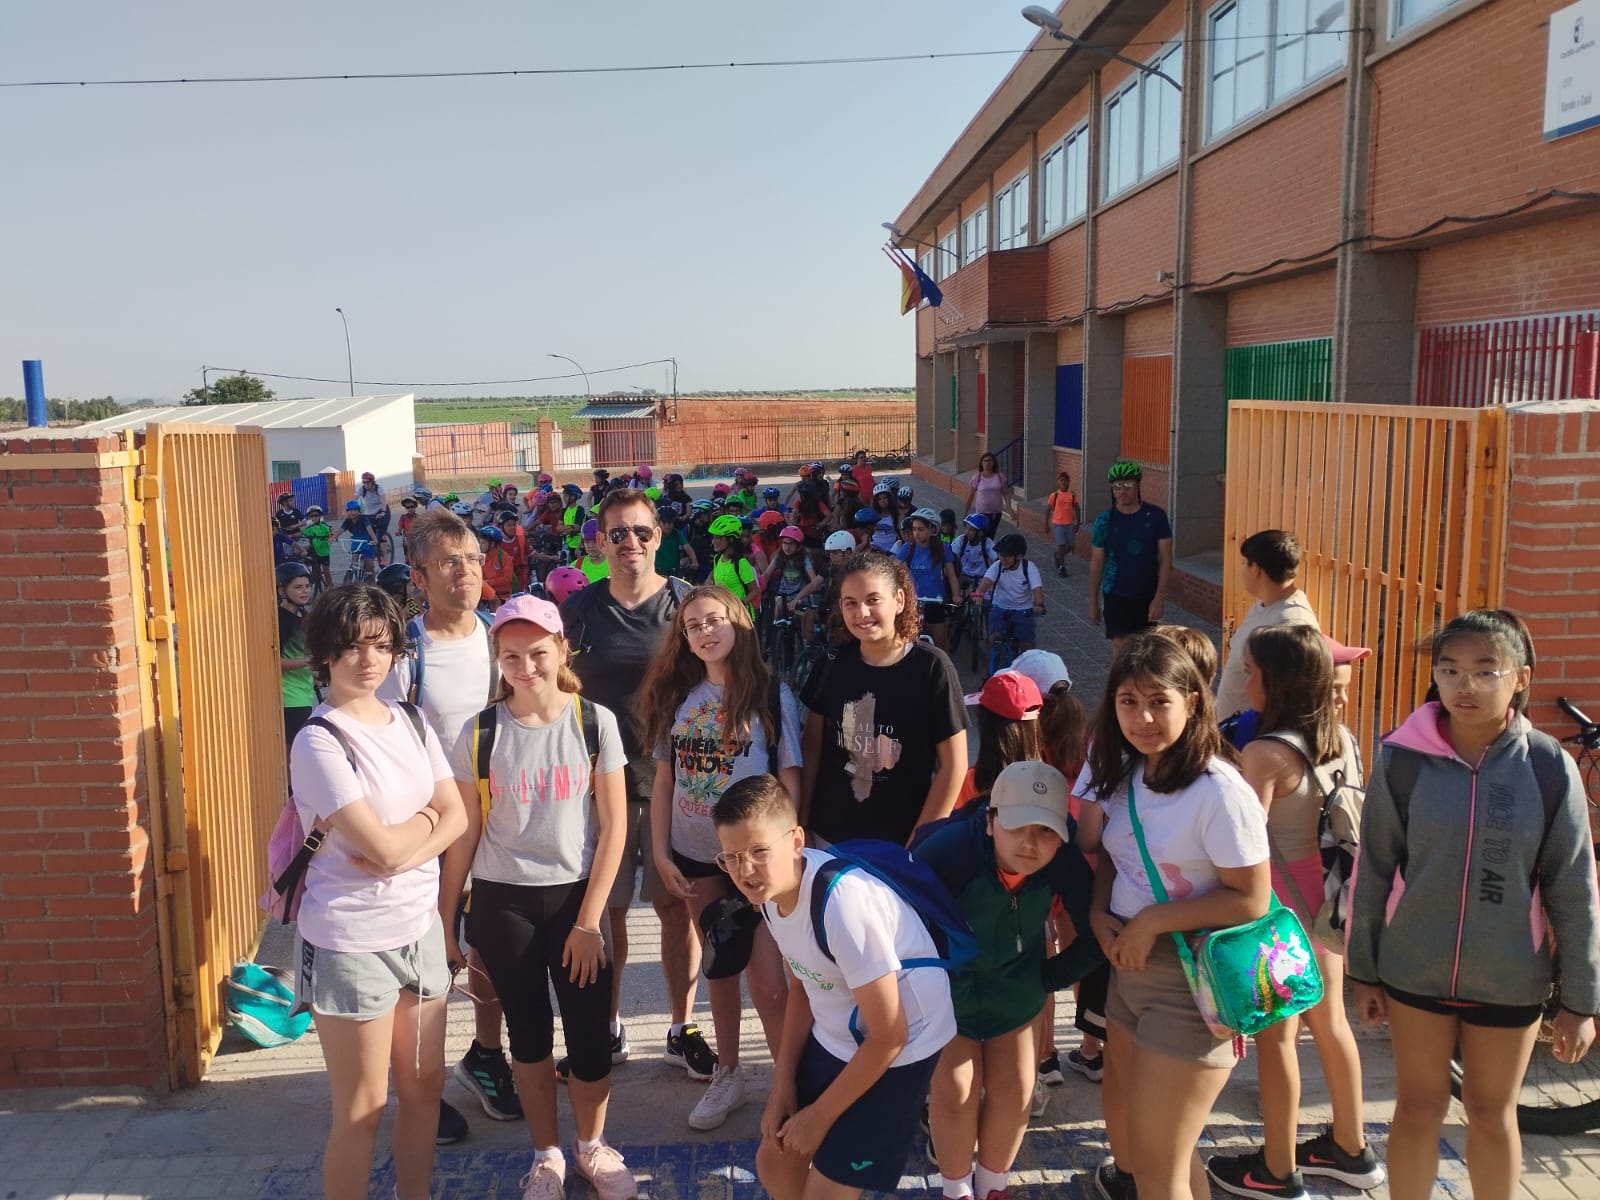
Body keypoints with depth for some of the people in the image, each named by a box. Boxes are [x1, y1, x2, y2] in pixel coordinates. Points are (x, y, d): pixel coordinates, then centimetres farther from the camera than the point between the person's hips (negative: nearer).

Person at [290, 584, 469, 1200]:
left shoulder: (411, 723, 4)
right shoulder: (318, 741, -17)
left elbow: (456, 816, 0)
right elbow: (384, 847, -22)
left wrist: (401, 849, -17)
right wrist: (425, 818, -3)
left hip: (420, 929, 6)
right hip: (351, 942, -6)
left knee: (424, 1086, 17)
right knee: (361, 1110, 7)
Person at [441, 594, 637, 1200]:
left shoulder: (596, 723, -7)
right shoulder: (479, 733, -6)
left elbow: (614, 827, -5)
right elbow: (464, 833, 0)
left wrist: (589, 921, -8)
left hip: (576, 896, 0)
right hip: (501, 902, 1)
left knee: (591, 1035, 3)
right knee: (529, 1033, 15)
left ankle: (592, 1147, 30)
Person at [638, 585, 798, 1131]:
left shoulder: (772, 695, -6)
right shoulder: (677, 697, 4)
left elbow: (789, 780, -5)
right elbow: (664, 781, 6)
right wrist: (661, 854, 1)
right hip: (696, 860, 4)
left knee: (767, 983, -4)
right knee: (720, 970, 17)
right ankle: (728, 1075, 34)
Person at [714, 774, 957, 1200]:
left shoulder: (843, 903, -35)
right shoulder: (771, 887, -11)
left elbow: (889, 1036, -24)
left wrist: (819, 1116, -12)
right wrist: (783, 1084, 7)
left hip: (897, 1052, -7)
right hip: (832, 1040, 7)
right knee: (774, 1164, 17)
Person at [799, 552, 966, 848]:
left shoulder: (931, 666, -13)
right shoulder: (833, 665, -2)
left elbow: (953, 764, -11)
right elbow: (812, 748, 6)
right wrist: (802, 825, 3)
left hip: (900, 845, -3)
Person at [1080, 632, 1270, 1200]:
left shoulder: (1219, 791, -21)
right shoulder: (1121, 773, 2)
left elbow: (1251, 899, -19)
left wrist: (1152, 921, -20)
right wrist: (1098, 912, -5)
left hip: (1191, 986, -7)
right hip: (1128, 968, 7)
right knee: (1131, 1125, 24)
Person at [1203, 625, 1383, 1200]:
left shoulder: (1266, 753, -23)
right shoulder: (1340, 737, -1)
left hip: (1284, 906, -8)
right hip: (1328, 896, 8)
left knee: (1275, 1036, 7)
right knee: (1329, 1021, 22)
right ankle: (1350, 1148, 38)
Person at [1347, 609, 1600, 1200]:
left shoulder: (1549, 767, -12)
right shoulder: (1403, 759, -12)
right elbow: (1374, 871, -3)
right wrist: (1363, 971, 2)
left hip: (1509, 979, 0)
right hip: (1415, 971, 0)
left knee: (1492, 1113, 18)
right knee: (1419, 1108, 15)